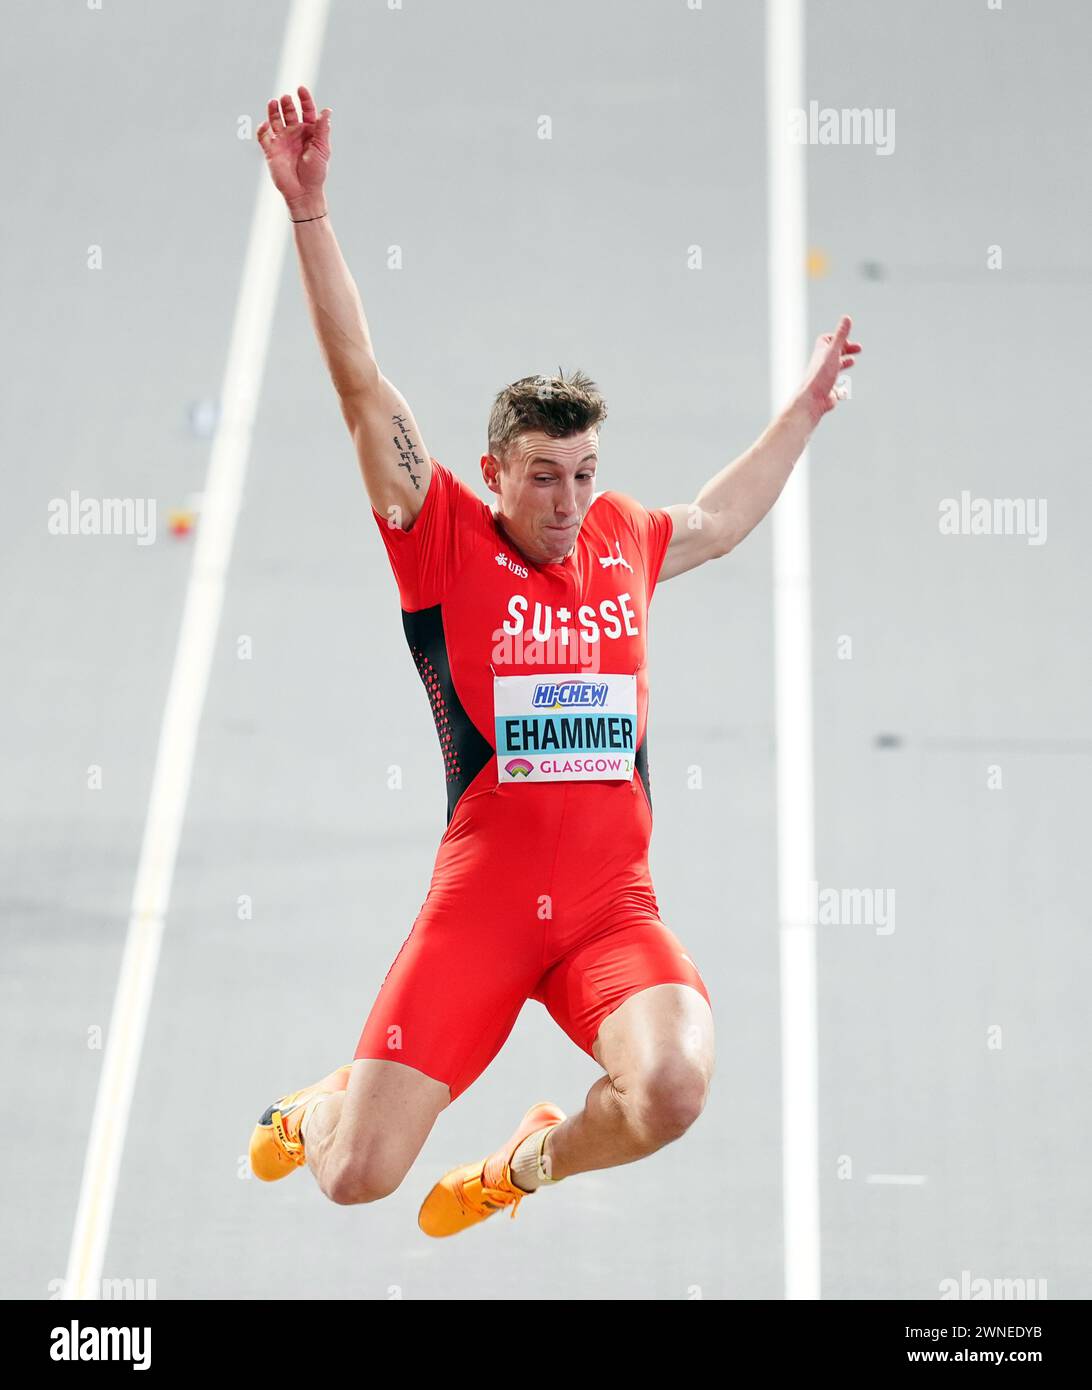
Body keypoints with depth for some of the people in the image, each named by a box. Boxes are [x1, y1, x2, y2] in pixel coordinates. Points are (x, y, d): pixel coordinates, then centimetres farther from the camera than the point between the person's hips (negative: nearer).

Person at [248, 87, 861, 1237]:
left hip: (612, 905, 3)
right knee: (355, 1179, -8)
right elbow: (362, 388, -6)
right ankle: (320, 1104, 34)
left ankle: (531, 1161, 10)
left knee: (674, 1088, -27)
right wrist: (309, 209, -12)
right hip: (476, 907, -3)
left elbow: (718, 519, 35)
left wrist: (806, 404, 43)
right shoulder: (448, 546, 0)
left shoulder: (623, 543, 12)